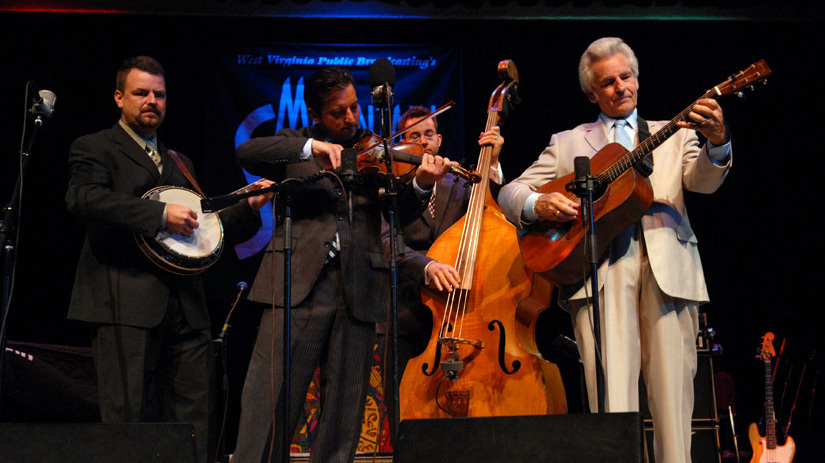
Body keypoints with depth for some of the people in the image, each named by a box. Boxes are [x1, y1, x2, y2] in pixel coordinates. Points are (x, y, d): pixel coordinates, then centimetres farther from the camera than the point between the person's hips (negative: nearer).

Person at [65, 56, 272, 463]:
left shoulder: (179, 162, 28)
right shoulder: (94, 148, 7)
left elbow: (202, 224, 27)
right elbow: (84, 198, -14)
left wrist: (250, 207, 10)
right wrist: (161, 215, -19)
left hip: (184, 304, 6)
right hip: (126, 302, -6)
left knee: (197, 423, 1)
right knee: (129, 419, -7)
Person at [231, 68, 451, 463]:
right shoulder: (294, 144, 13)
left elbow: (398, 213, 5)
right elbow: (246, 153, -5)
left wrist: (420, 185, -17)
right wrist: (310, 147, -17)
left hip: (358, 289, 2)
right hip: (298, 282, -2)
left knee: (344, 410, 5)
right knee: (268, 402, -6)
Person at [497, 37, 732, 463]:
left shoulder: (674, 135, 24)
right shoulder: (567, 143, 23)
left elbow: (703, 181, 5)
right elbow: (510, 192, 17)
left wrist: (717, 142, -17)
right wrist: (537, 205, -7)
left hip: (667, 265, 1)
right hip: (597, 266, -1)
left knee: (672, 387, -5)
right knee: (612, 391, -14)